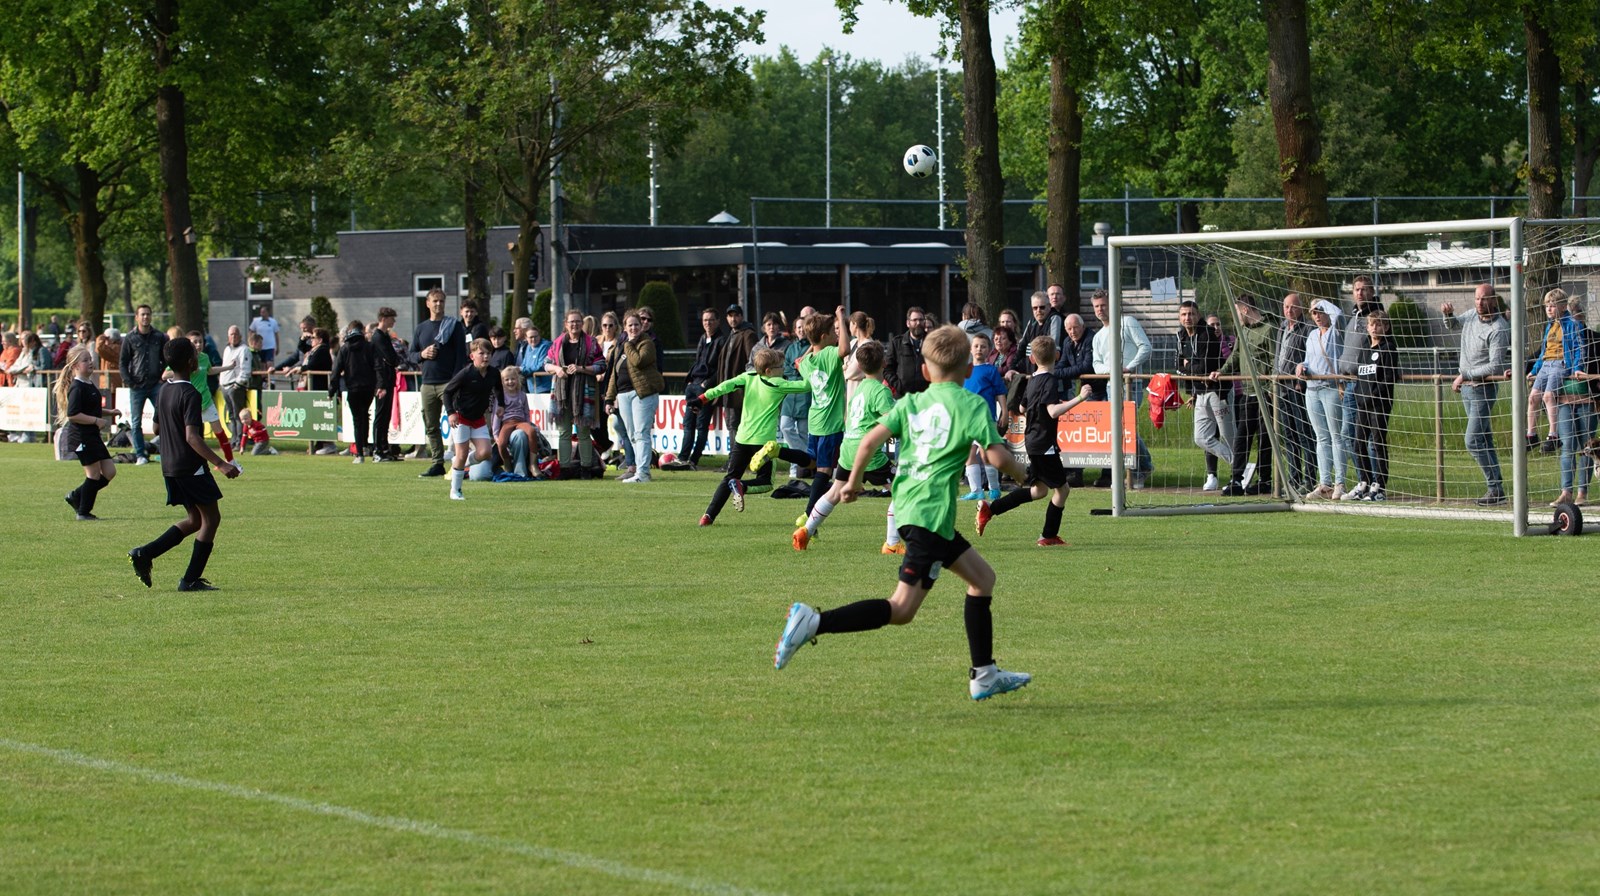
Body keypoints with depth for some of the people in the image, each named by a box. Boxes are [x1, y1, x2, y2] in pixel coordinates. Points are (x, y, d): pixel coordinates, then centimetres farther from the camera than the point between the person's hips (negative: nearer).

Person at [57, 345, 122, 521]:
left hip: (93, 436, 10)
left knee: (109, 472, 8)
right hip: (81, 436, -9)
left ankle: (76, 496, 18)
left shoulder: (89, 385, 14)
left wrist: (109, 412, 11)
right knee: (94, 473, -4)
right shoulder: (77, 388, -16)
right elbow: (73, 414, -23)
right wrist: (96, 420, -21)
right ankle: (84, 512, 7)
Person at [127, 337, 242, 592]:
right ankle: (191, 579, 1)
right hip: (191, 467, -9)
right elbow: (192, 437, -26)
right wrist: (220, 464, -30)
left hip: (169, 466, 9)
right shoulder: (190, 394, -18)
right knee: (211, 517, 3)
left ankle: (145, 553, 4)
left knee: (195, 519, 16)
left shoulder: (163, 391, 8)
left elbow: (156, 428, 20)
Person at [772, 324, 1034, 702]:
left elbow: (870, 440, 1)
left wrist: (854, 480, 14)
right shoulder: (971, 404, -4)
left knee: (982, 576, 20)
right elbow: (997, 456, -11)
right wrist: (1022, 475, 10)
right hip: (932, 512, -8)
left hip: (907, 506, 8)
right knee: (901, 609, -10)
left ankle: (985, 674, 21)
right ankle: (814, 623, -24)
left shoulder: (911, 403, 11)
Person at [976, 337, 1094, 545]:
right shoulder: (1049, 381, -17)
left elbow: (1022, 409, 21)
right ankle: (1048, 535, 8)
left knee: (1039, 490, 17)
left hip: (1032, 440, 9)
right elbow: (1053, 411, -30)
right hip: (1045, 444, -9)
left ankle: (989, 509, 12)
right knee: (1062, 489, 3)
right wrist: (1079, 398, -32)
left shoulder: (1032, 380, 9)